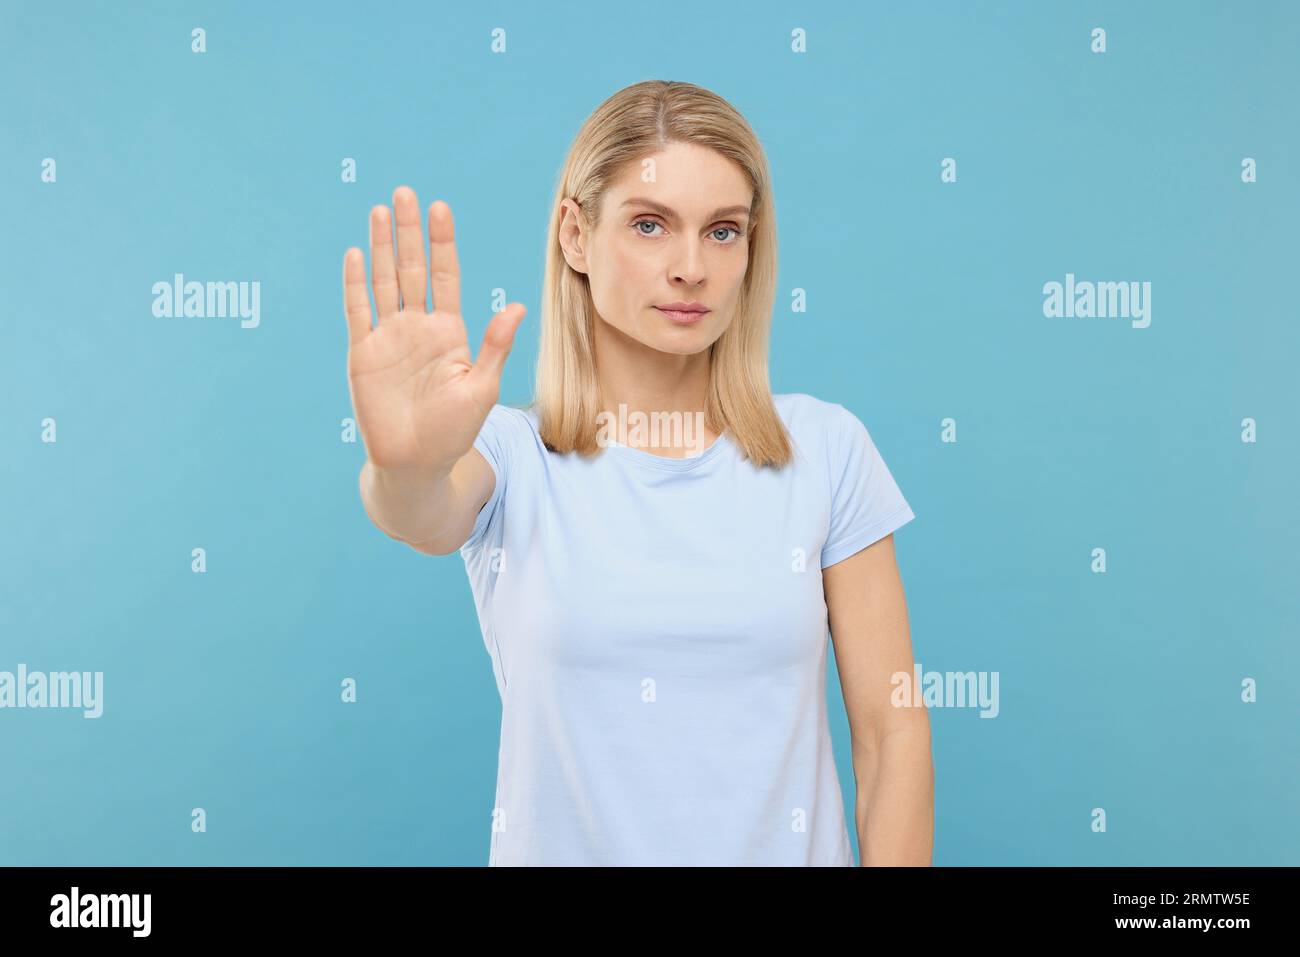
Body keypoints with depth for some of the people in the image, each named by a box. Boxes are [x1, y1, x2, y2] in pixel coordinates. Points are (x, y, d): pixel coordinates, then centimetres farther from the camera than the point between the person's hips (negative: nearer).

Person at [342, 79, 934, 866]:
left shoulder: (826, 448, -7)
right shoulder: (509, 454, -9)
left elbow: (893, 730, -6)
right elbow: (426, 516, -33)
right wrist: (406, 468, -52)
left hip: (789, 847, 1)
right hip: (559, 844, 0)